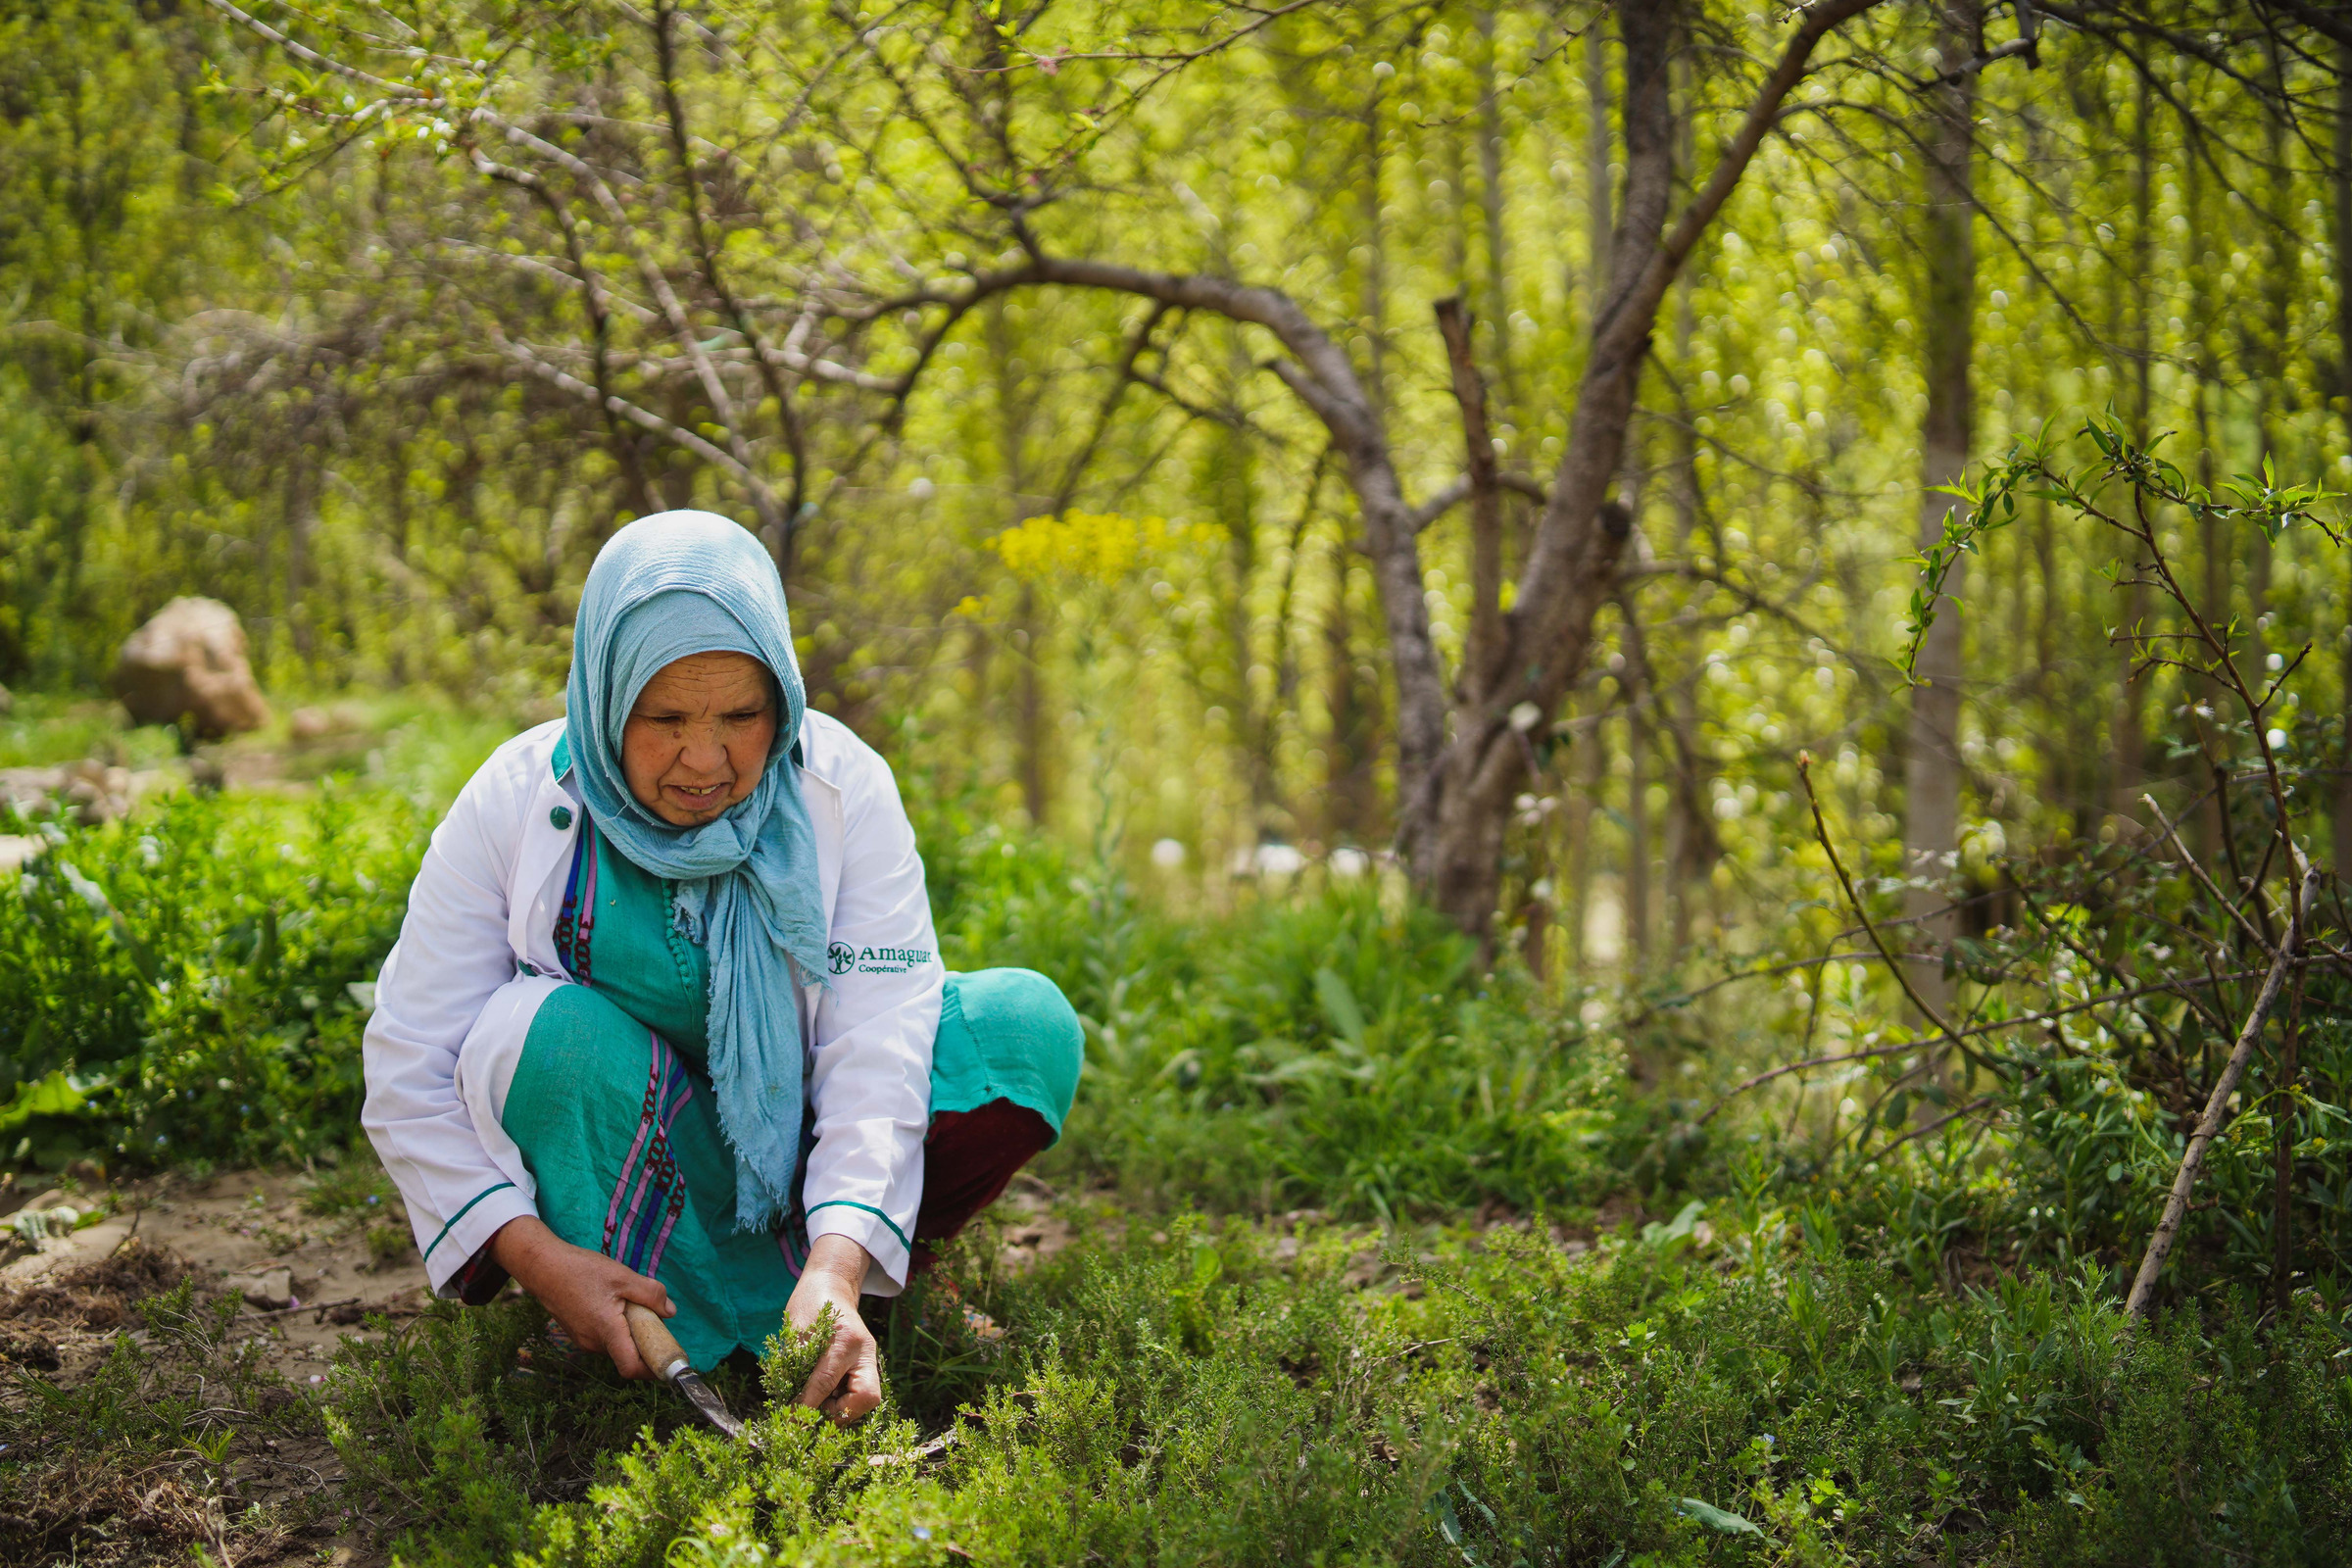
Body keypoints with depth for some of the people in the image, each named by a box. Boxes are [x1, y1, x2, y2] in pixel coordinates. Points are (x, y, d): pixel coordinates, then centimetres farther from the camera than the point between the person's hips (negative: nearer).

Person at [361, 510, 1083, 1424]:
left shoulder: (845, 792, -17)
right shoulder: (514, 807, -18)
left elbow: (875, 1048, -24)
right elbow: (410, 1069, -16)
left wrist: (834, 1273, -39)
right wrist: (533, 1256, -29)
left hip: (790, 1136, 1)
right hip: (619, 1154, -1)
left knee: (1027, 1027, -22)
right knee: (561, 1032, -35)